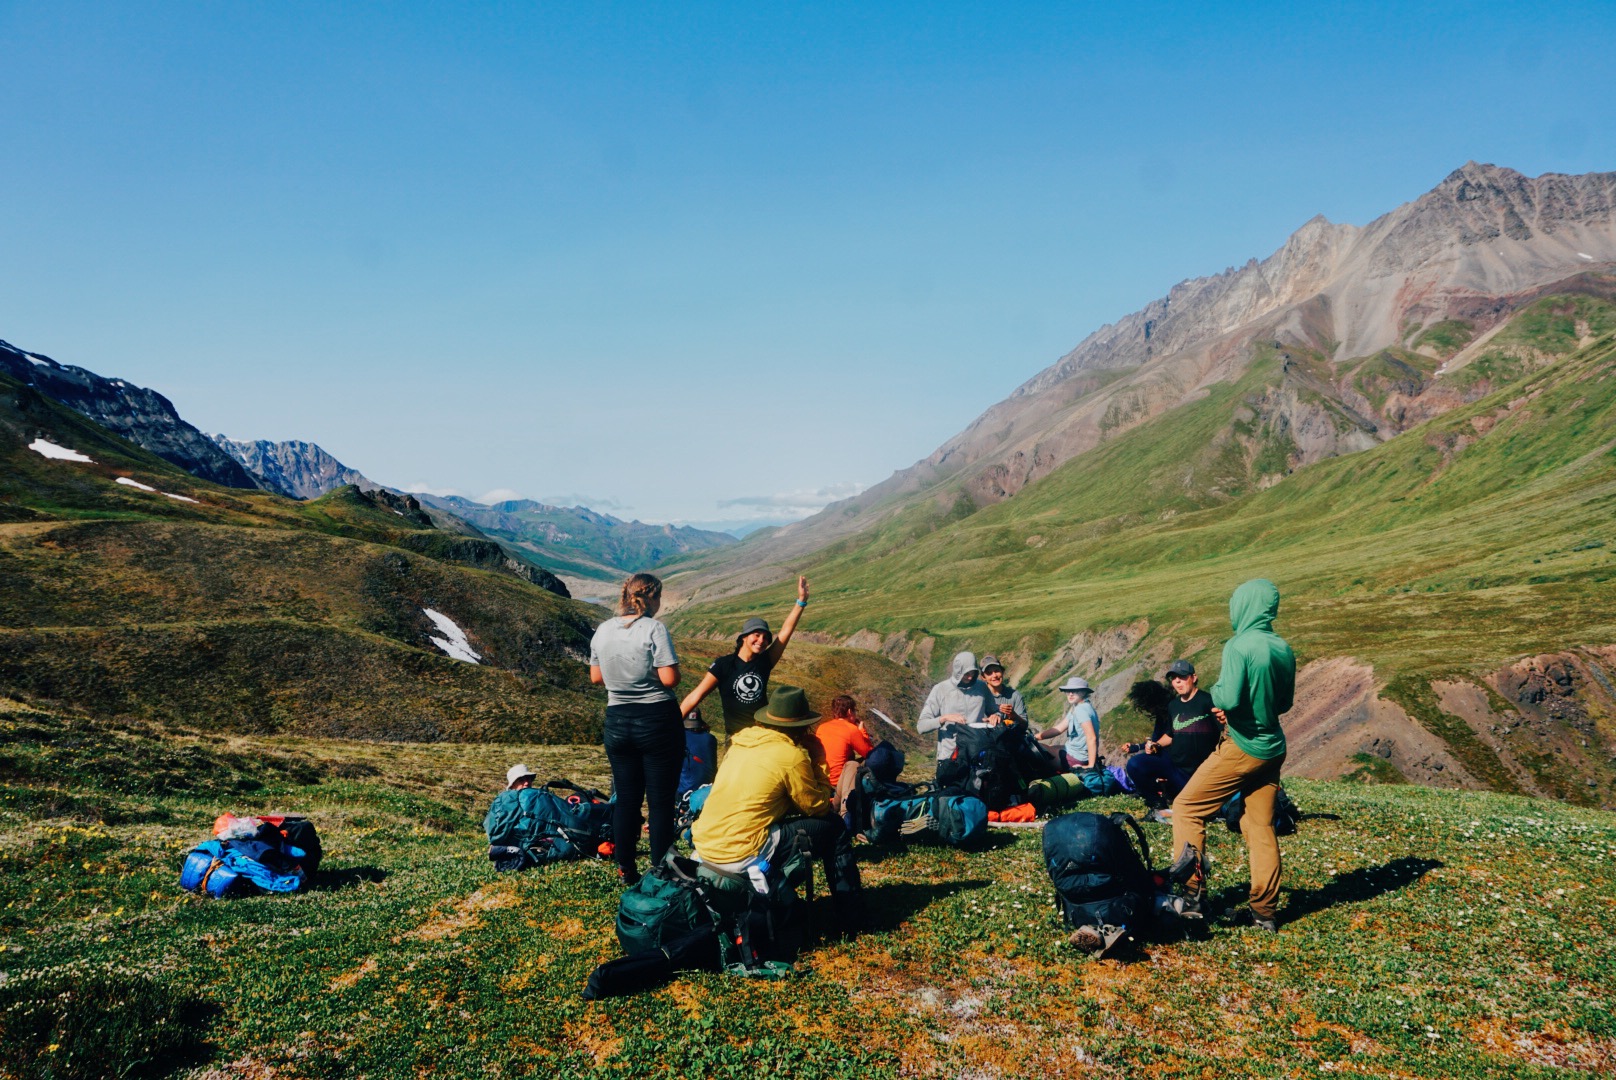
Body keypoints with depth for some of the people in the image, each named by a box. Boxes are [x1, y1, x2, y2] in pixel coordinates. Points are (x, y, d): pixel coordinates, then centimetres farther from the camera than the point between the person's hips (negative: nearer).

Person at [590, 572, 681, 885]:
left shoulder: (603, 631, 3)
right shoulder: (654, 629, -14)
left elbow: (596, 677, 11)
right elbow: (670, 679, -18)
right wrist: (653, 672, 2)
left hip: (617, 722, 5)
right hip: (658, 721, -5)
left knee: (626, 799, 14)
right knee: (661, 801, 3)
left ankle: (625, 869, 20)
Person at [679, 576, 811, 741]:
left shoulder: (764, 662, 4)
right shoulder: (724, 665, -6)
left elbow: (786, 630, 1)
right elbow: (696, 696, -9)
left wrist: (801, 601, -4)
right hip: (736, 736, -3)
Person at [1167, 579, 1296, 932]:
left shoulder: (1239, 647, -17)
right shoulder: (1285, 650, 6)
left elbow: (1228, 698, -24)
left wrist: (1216, 693, -2)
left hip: (1242, 747, -7)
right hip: (1273, 750, 7)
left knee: (1187, 807, 4)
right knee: (1261, 827, 12)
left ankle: (1192, 890, -5)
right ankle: (1266, 912, 14)